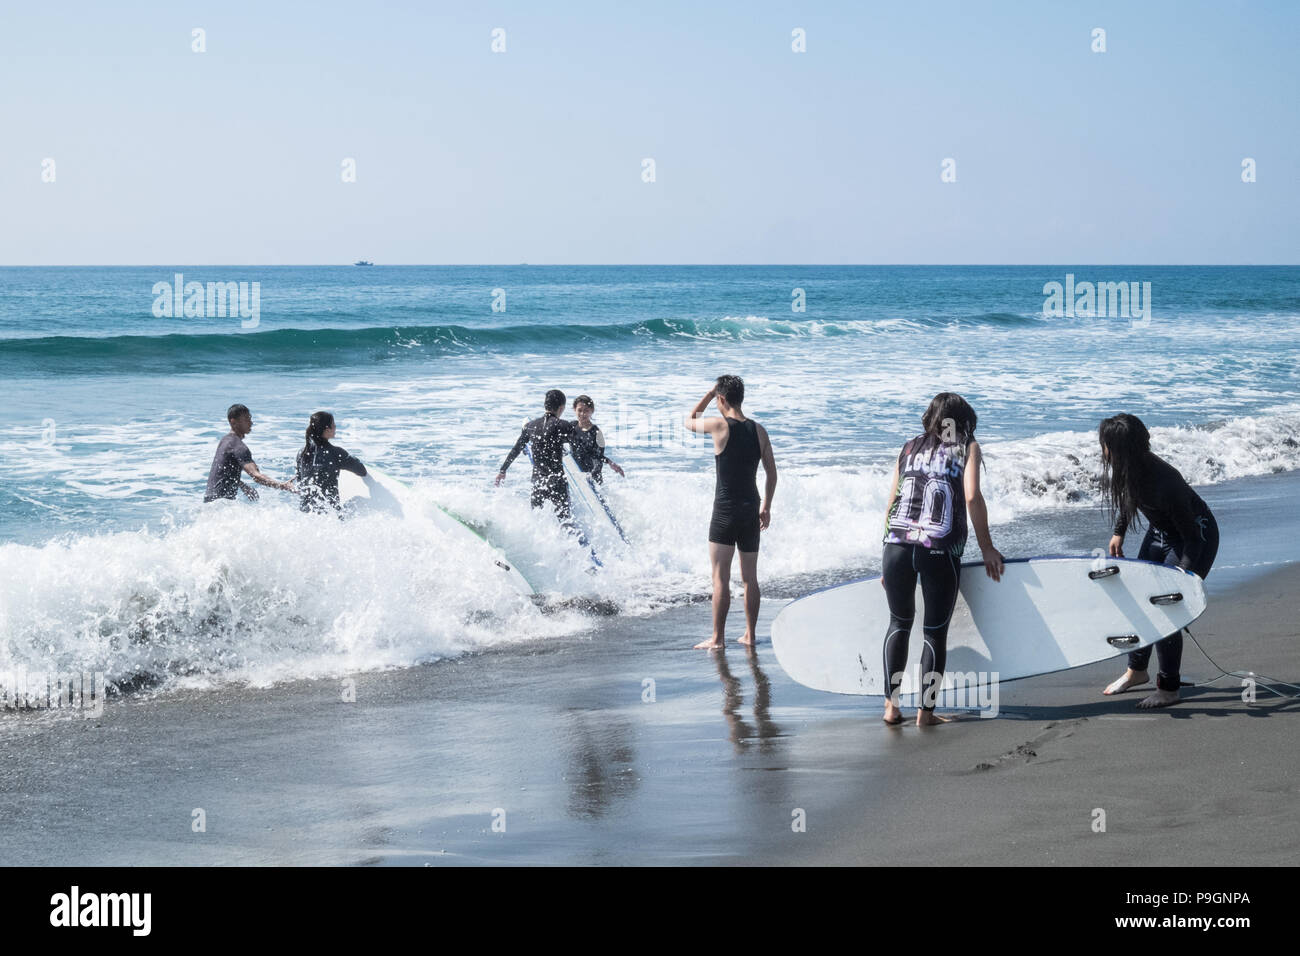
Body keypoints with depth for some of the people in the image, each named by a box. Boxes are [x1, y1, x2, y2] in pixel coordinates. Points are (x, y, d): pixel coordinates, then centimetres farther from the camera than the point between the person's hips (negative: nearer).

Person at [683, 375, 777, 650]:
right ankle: (750, 635, 15)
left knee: (721, 578, -2)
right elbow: (772, 473, 9)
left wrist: (710, 393, 13)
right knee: (750, 577, 12)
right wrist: (766, 507, 17)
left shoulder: (720, 426, -11)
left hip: (725, 512, -5)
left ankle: (717, 638, -2)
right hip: (751, 510, 5)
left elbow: (689, 421, 9)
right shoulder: (759, 431, 4)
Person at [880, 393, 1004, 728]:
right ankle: (926, 710, 8)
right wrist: (987, 548, 1)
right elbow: (972, 497, -5)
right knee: (935, 631, 8)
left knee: (899, 624, 18)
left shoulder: (909, 448, 19)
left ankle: (892, 704, 12)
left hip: (897, 547, 3)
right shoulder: (967, 448, 9)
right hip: (940, 552, -3)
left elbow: (891, 506, 16)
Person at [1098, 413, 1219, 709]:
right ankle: (1137, 670, 30)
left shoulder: (1165, 482, -39)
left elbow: (1191, 536, -31)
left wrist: (1186, 574, -37)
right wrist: (1118, 533, 9)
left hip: (1197, 537, -8)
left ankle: (1168, 688, 1)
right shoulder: (1131, 469, -16)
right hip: (1161, 532, 9)